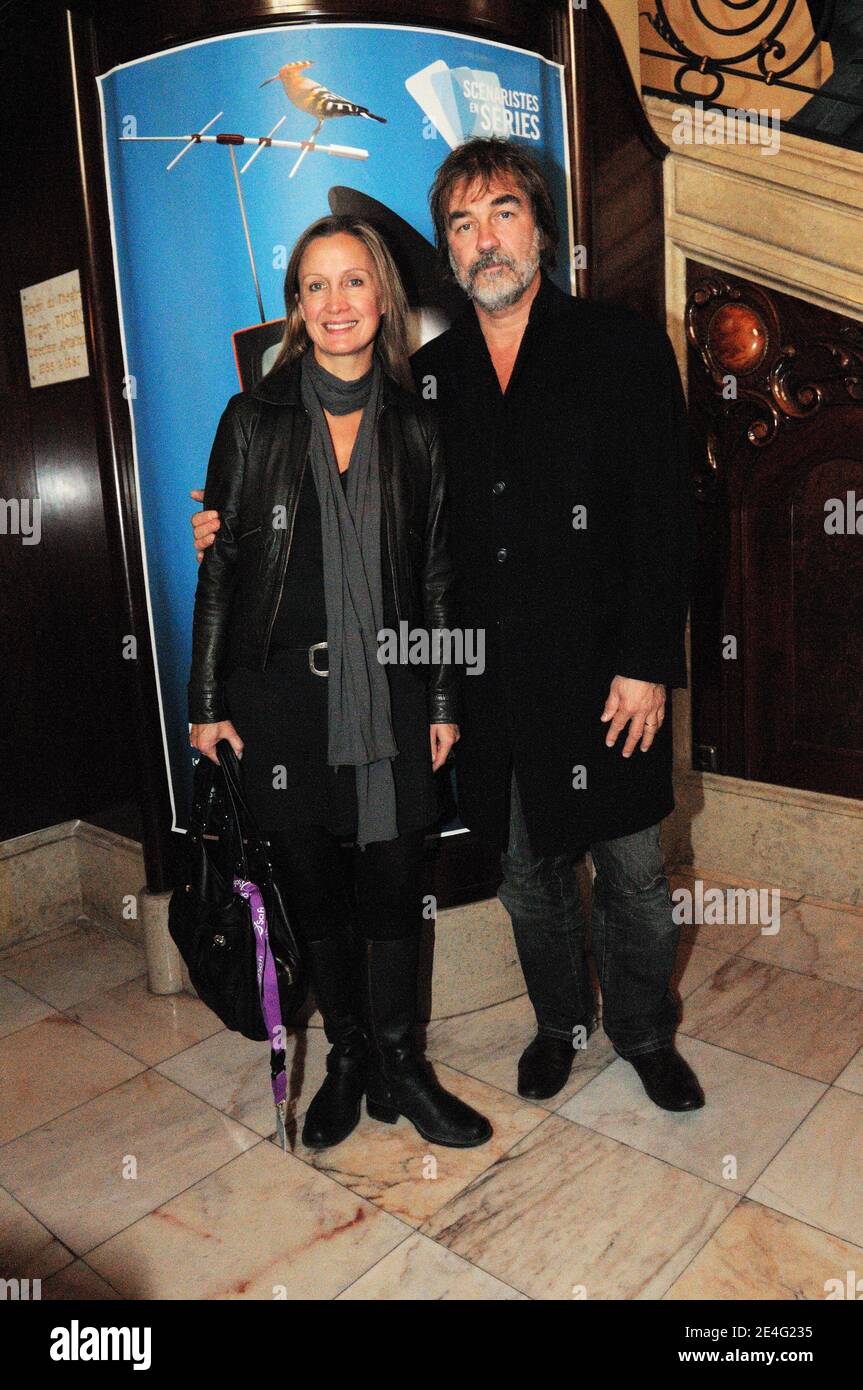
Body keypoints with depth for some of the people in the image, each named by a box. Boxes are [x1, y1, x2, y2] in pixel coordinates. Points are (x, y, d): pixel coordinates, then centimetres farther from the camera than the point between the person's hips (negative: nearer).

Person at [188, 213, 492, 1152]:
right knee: (311, 884, 9)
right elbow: (218, 565, 2)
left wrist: (444, 702, 5)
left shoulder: (415, 428, 6)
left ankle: (398, 1065, 25)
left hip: (388, 693, 1)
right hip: (281, 693, 0)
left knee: (392, 881, 5)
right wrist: (206, 703, 0)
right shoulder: (253, 421, 2)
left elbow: (436, 574, 7)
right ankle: (348, 1057, 30)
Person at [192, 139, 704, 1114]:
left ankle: (645, 1033, 38)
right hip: (493, 686, 3)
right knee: (527, 871, 17)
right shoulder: (425, 376, 8)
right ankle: (560, 1022, 43)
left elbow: (663, 517, -5)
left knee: (633, 875, 11)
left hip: (603, 675, -2)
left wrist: (646, 664, -12)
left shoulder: (623, 347, 0)